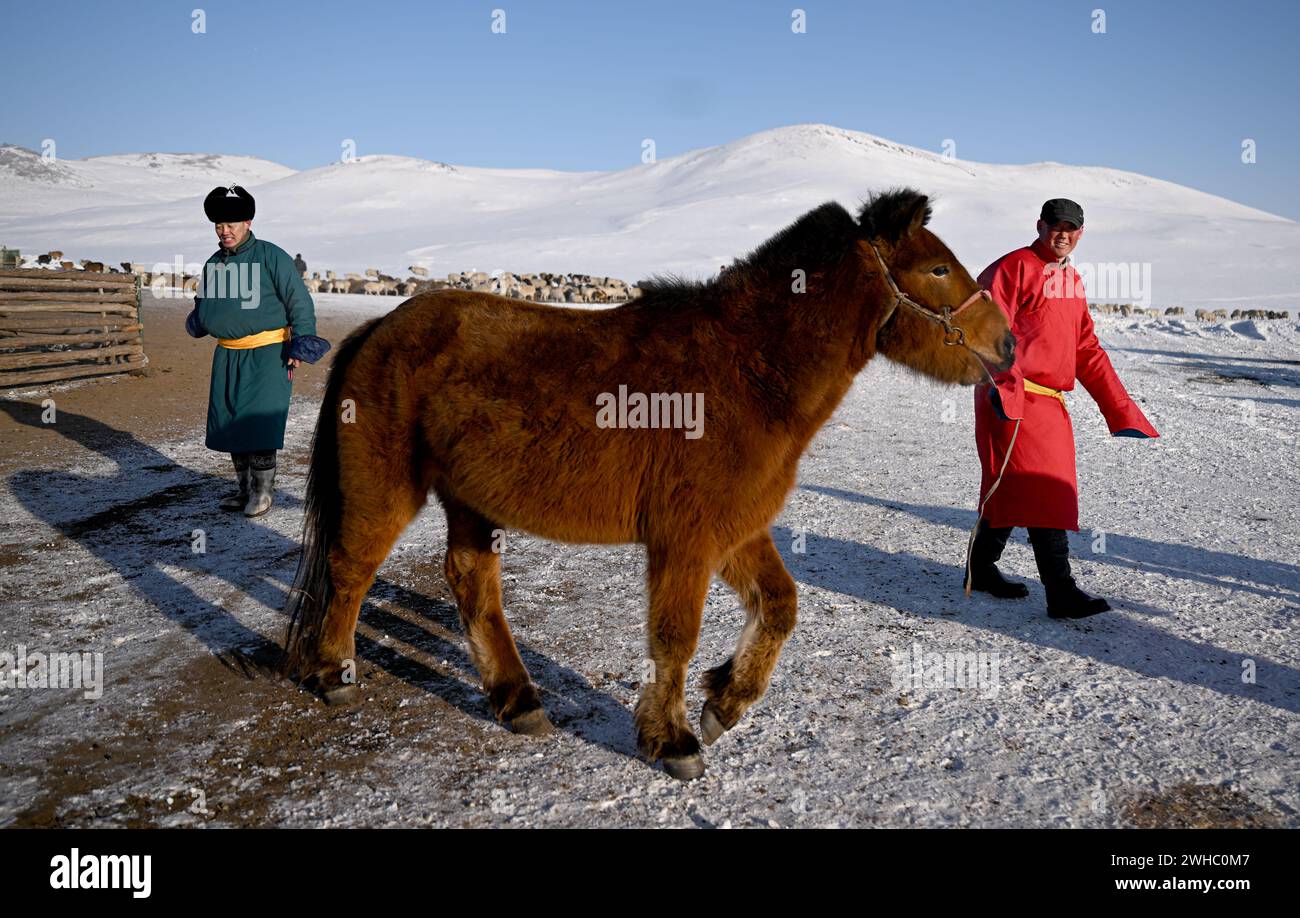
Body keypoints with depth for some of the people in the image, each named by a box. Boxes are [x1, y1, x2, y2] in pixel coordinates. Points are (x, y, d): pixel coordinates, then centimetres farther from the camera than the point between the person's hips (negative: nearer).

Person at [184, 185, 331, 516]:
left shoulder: (271, 256, -7)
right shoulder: (214, 263, 13)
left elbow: (299, 301, -7)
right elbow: (205, 300, 28)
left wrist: (300, 346, -12)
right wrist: (199, 319, 6)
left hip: (267, 354, -7)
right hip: (227, 355, 7)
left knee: (259, 421, -12)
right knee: (230, 423, 9)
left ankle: (264, 490, 1)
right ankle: (245, 488, 20)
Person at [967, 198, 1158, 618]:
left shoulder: (1072, 280, 19)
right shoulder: (1013, 268, -7)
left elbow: (1087, 349, 21)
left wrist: (1121, 410, 17)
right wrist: (1004, 387, -30)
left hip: (1050, 403, 9)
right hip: (1012, 402, -9)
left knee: (1013, 490, 13)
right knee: (1042, 489, -11)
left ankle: (982, 569, 26)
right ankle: (1060, 592, -10)